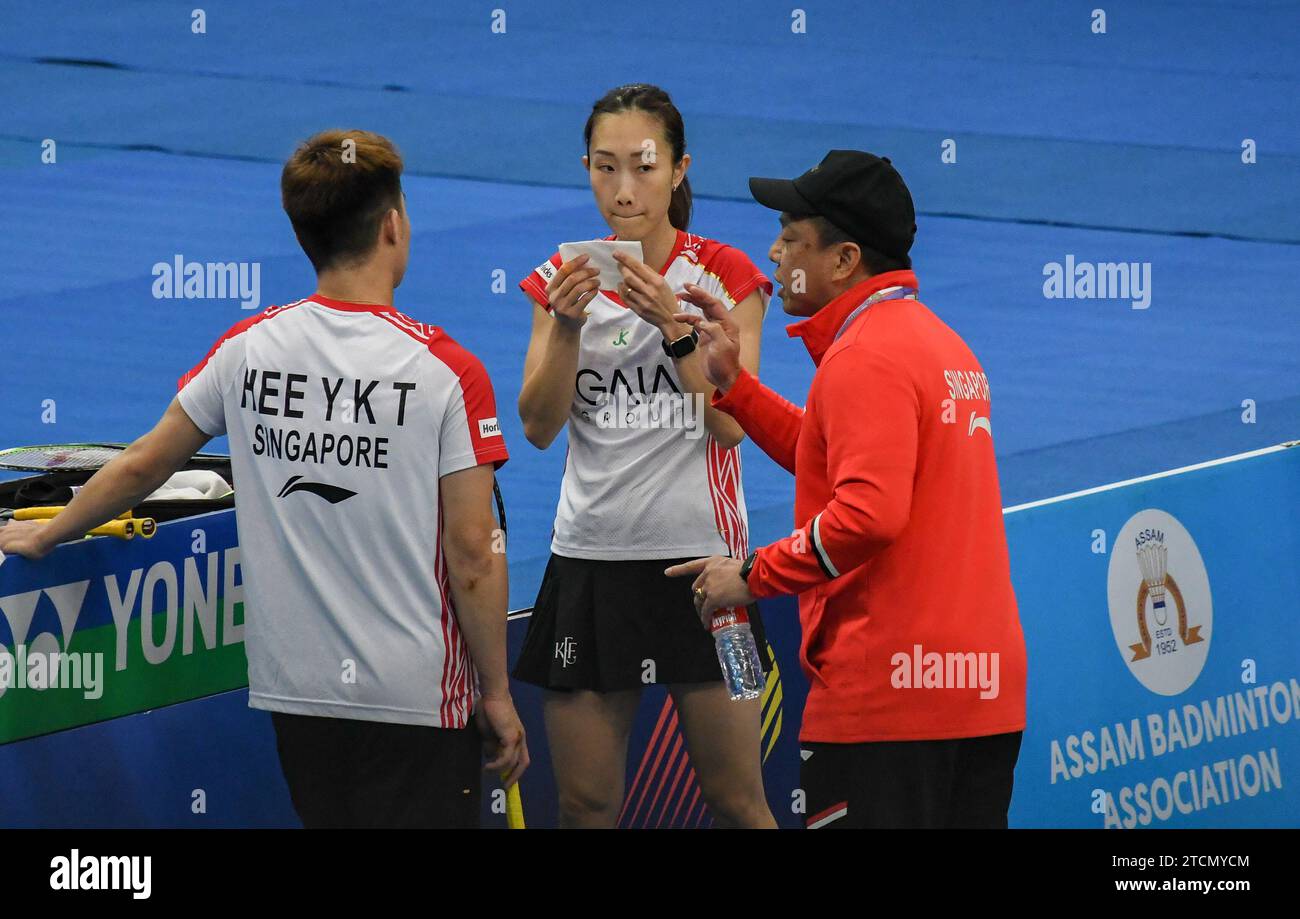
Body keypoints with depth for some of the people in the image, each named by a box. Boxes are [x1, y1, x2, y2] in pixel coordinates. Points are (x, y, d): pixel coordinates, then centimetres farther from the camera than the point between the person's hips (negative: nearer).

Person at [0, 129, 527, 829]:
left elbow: (143, 464, 13)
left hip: (293, 688, 5)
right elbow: (473, 555, -12)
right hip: (416, 693, -5)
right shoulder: (448, 370, -12)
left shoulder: (247, 349, 0)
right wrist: (497, 693, -1)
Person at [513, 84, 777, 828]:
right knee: (585, 805, 3)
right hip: (591, 562, 3)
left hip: (699, 557, -3)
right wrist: (567, 325, -14)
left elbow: (731, 423, -9)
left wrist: (674, 325, -20)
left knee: (735, 801, -3)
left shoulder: (725, 276, 0)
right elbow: (540, 427, 0)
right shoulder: (565, 279, 8)